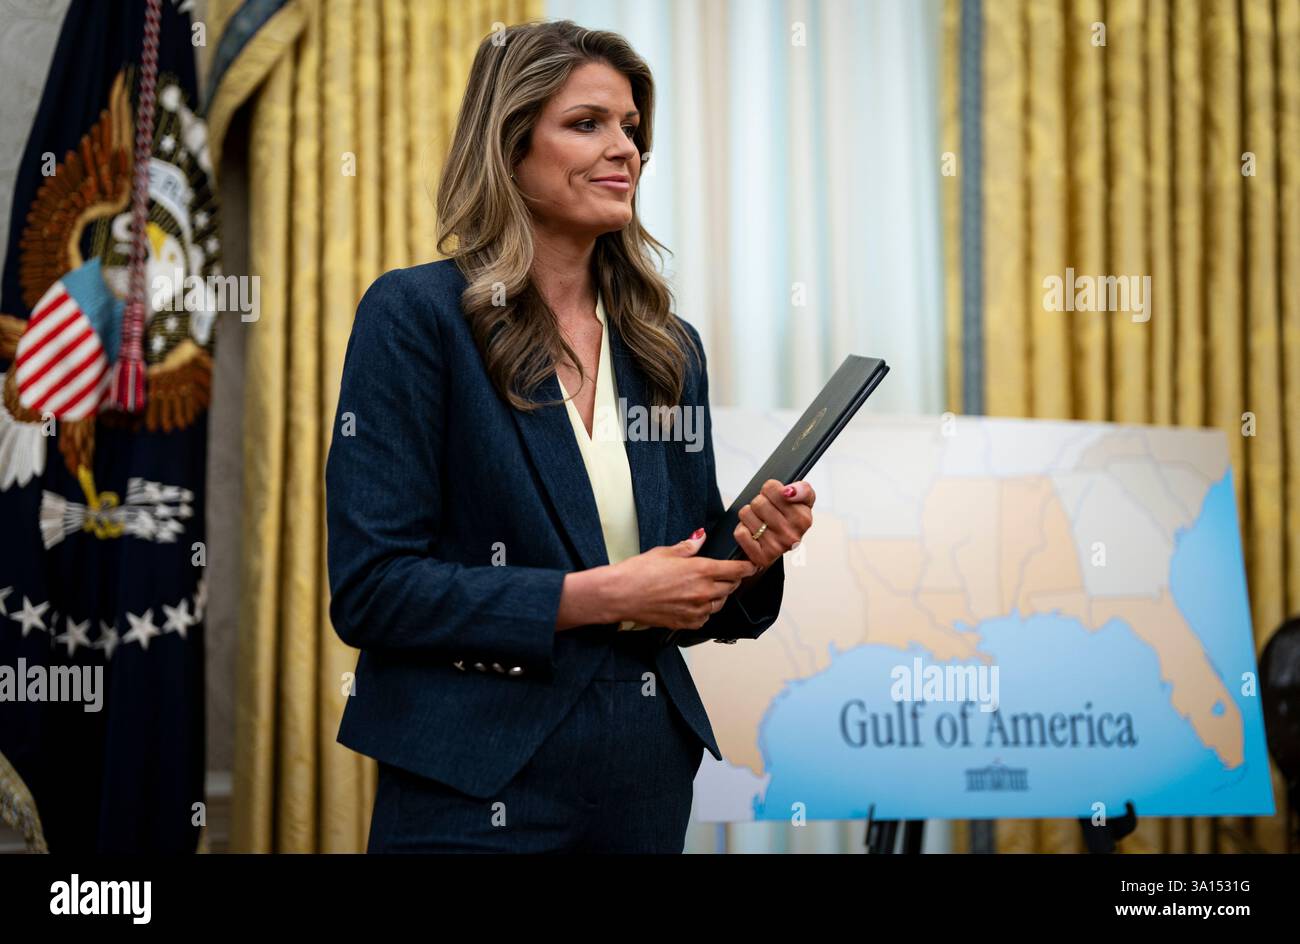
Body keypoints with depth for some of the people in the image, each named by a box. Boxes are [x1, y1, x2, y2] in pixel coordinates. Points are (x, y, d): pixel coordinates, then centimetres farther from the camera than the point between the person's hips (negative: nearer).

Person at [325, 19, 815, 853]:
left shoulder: (668, 347, 9)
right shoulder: (416, 315, -8)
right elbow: (370, 589, -14)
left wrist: (752, 554, -6)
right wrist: (595, 596, -18)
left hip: (648, 782, 6)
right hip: (480, 795, -6)